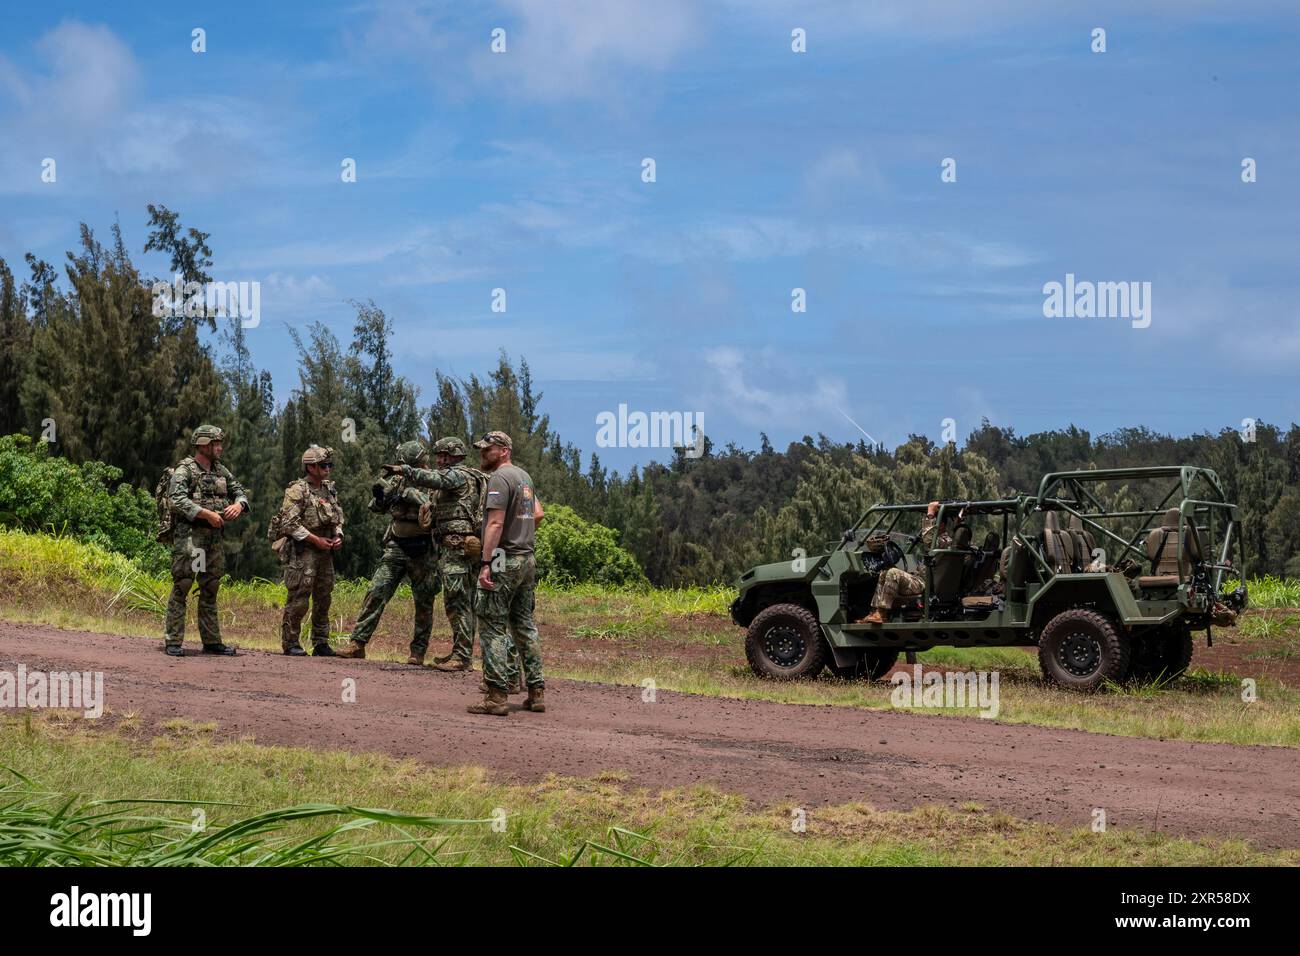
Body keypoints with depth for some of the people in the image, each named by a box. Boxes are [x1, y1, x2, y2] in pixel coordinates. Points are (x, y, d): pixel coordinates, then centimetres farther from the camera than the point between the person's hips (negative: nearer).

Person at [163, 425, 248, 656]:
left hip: (214, 536, 8)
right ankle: (172, 642, -7)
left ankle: (211, 641, 18)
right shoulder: (184, 470, -8)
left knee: (210, 590, 12)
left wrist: (238, 505, -3)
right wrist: (207, 514, -23)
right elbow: (176, 500, -20)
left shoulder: (221, 471, 15)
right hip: (189, 535, -8)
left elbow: (239, 491, 21)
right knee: (181, 587, -9)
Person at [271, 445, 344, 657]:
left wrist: (338, 537, 2)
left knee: (323, 599, 9)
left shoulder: (330, 491, 15)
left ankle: (321, 643, 15)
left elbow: (339, 518, 22)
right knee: (298, 599, -7)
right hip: (302, 552, -7)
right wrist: (316, 540, -17)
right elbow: (290, 523, -15)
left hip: (325, 552, 7)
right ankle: (290, 643, 0)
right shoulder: (297, 491, -9)